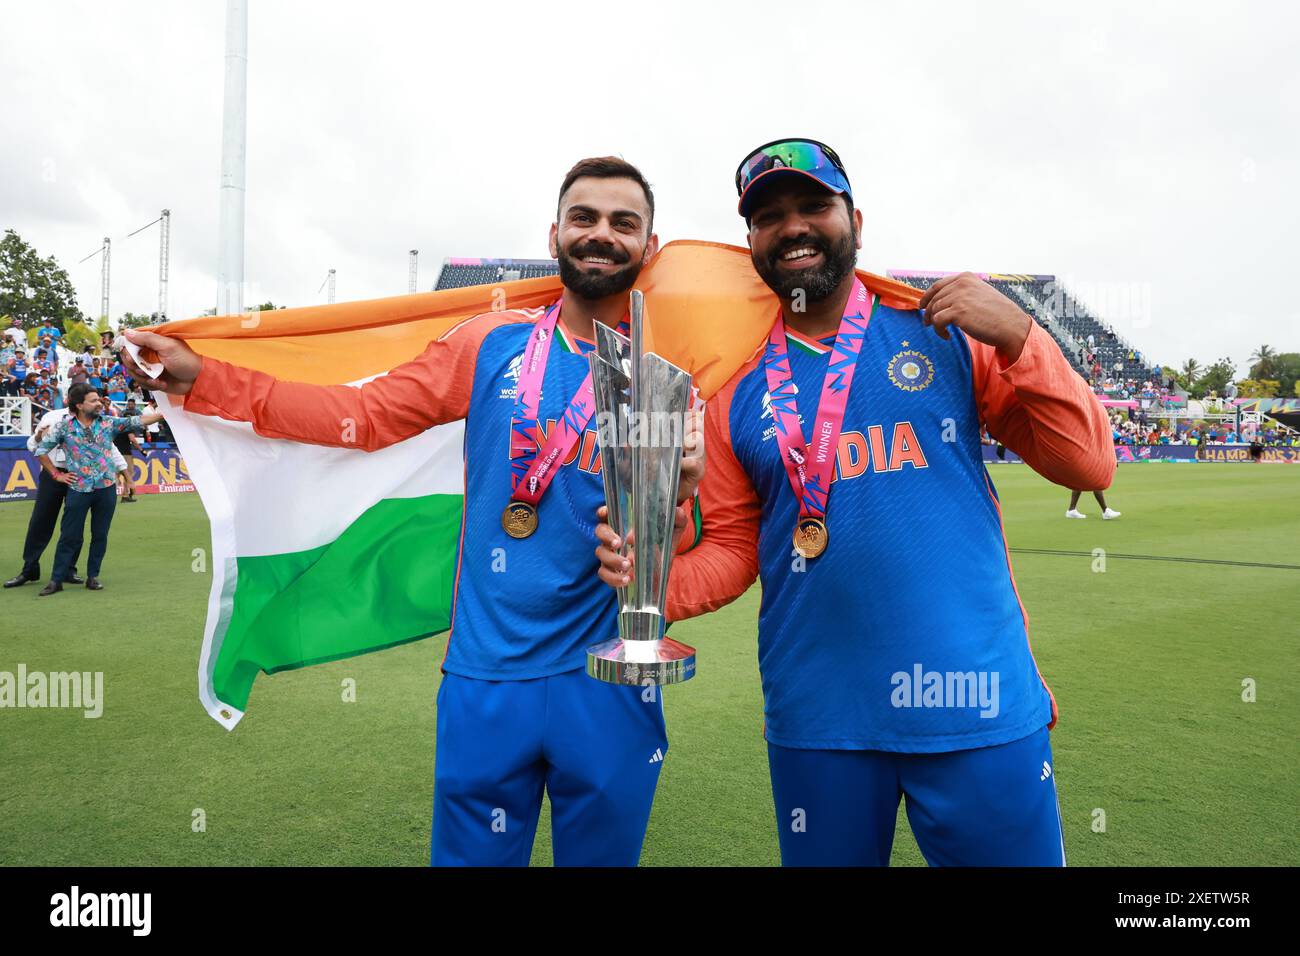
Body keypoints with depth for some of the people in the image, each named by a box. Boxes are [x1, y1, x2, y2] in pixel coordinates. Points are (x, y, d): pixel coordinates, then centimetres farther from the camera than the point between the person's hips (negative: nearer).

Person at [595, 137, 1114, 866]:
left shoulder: (948, 336, 1)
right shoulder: (739, 390, 5)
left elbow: (1088, 466, -1)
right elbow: (735, 546, 7)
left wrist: (1018, 338, -13)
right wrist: (657, 584, -13)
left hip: (981, 705, -1)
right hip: (816, 723, 2)